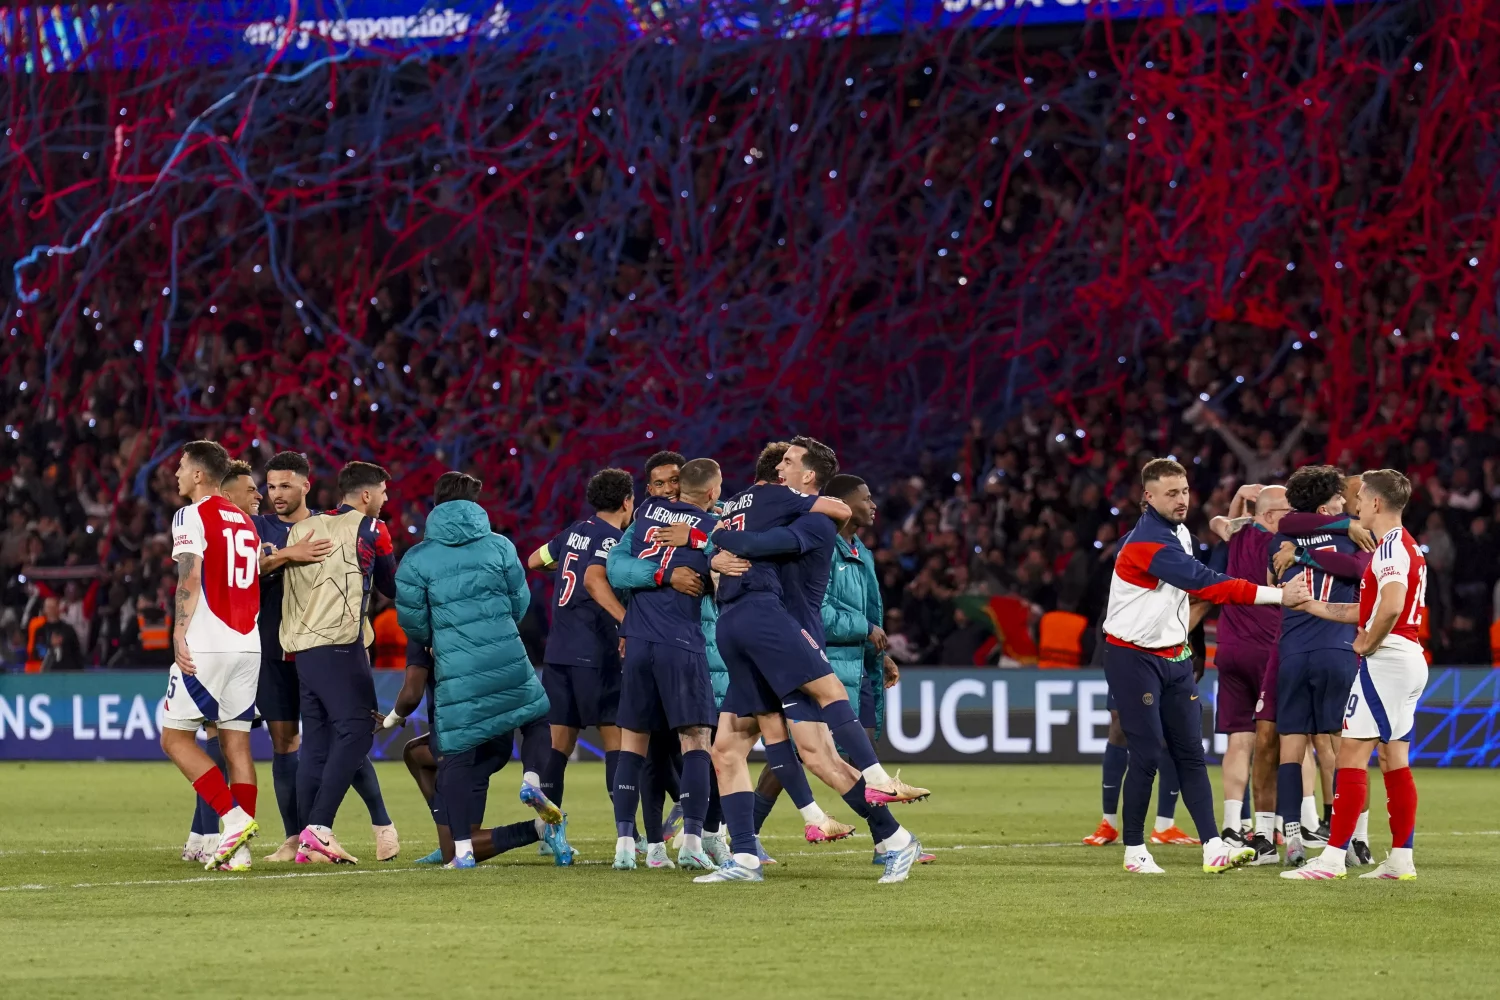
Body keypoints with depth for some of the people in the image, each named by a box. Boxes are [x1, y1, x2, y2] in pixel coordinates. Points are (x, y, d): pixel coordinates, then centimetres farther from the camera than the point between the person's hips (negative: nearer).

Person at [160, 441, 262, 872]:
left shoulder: (192, 517, -5)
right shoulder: (245, 523, 18)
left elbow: (190, 577, -15)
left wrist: (180, 632, -17)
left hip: (207, 646, -7)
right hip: (248, 645, 7)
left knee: (175, 738, 1)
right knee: (236, 742, 7)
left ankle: (234, 818, -12)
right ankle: (239, 849, 1)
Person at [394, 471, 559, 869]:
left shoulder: (417, 560, 0)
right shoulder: (500, 546, 5)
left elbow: (412, 623, 2)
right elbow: (520, 604, 11)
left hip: (455, 670, -1)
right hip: (509, 663, 1)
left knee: (457, 755, 4)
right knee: (538, 717, 25)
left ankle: (462, 848, -1)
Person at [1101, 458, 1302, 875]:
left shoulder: (1180, 533, 9)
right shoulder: (1147, 543, -22)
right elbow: (1204, 584, -30)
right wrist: (1277, 595, -32)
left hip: (1173, 657, 8)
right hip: (1133, 657, -8)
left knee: (1190, 752, 0)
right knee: (1147, 753, -10)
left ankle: (1213, 848, -7)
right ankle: (1134, 851, 0)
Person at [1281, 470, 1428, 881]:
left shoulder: (1391, 547, -14)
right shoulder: (1407, 546, 19)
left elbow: (1390, 607, -29)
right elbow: (1367, 610, 22)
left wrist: (1367, 644, -15)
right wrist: (1311, 604, 20)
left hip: (1386, 659, -10)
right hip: (1411, 660, 10)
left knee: (1351, 753, -9)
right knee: (1395, 760, 11)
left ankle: (1333, 857, -12)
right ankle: (1401, 859, 12)